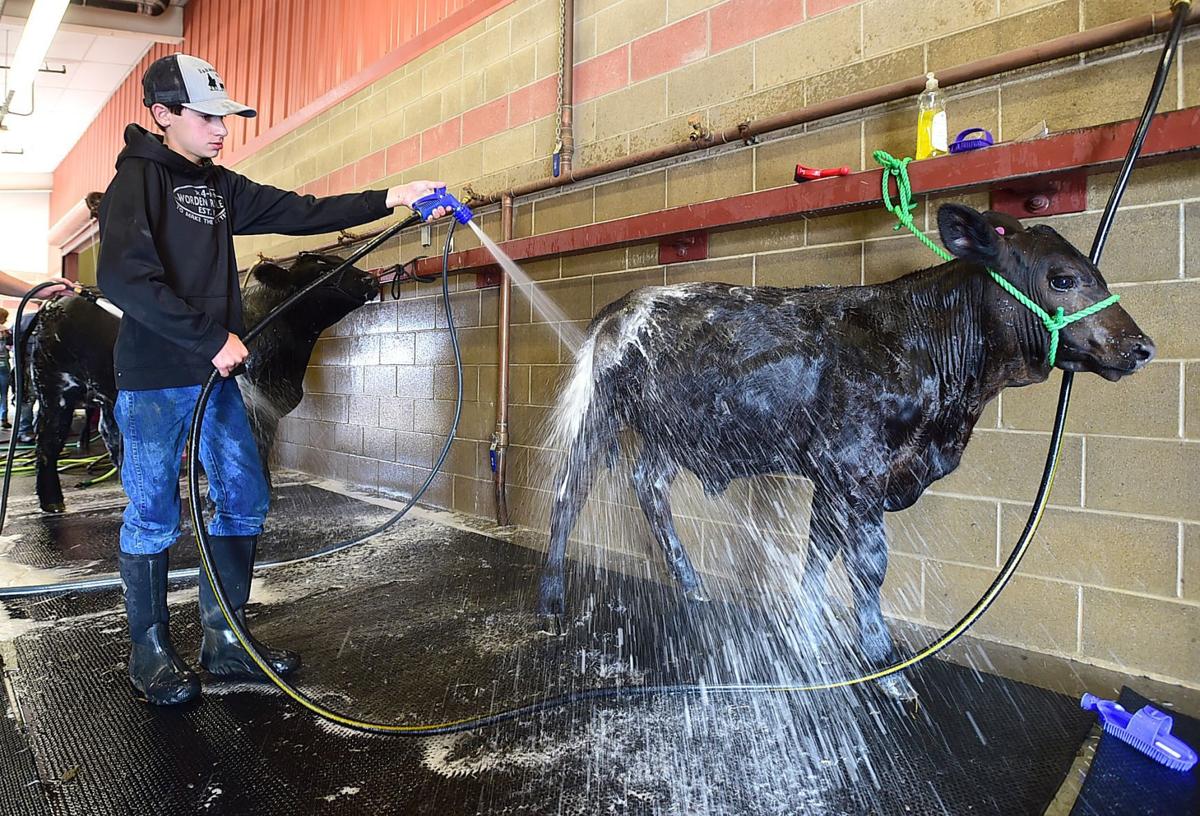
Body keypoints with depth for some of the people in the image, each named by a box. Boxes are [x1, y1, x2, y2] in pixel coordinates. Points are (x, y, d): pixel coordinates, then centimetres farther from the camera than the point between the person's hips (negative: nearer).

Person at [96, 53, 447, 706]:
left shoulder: (220, 186, 13)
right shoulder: (138, 177, -7)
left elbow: (304, 213, 6)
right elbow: (123, 276, -20)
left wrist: (391, 199, -1)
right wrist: (212, 337, -20)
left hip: (216, 373, 7)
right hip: (154, 380, -7)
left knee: (244, 501, 7)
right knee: (153, 517, 3)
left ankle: (223, 641, 21)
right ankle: (149, 652, 21)